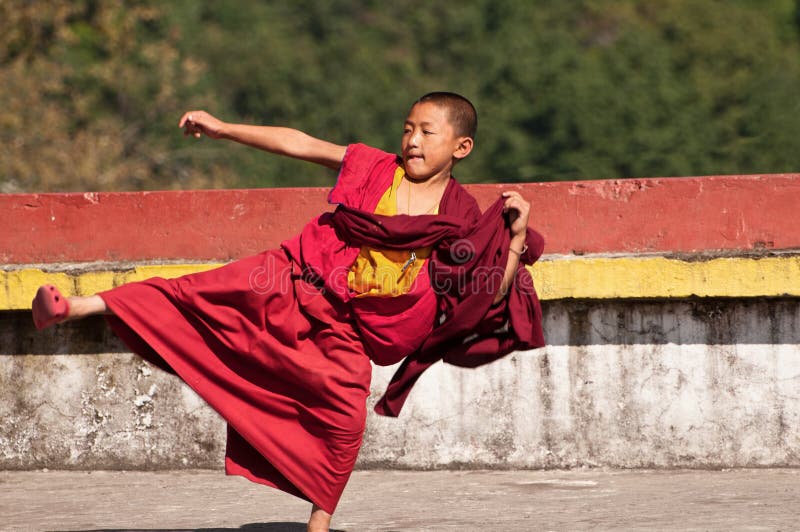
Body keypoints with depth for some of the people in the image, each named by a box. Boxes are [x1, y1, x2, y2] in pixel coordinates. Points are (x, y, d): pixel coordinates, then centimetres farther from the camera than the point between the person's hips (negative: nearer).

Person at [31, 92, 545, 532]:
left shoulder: (463, 218, -5)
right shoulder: (377, 169, -1)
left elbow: (494, 293, -5)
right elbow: (299, 144, 5)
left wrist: (517, 234, -19)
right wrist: (222, 128, 3)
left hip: (345, 328, -1)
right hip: (295, 281, 1)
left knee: (345, 417, -14)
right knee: (196, 295, -10)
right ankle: (79, 307, -8)